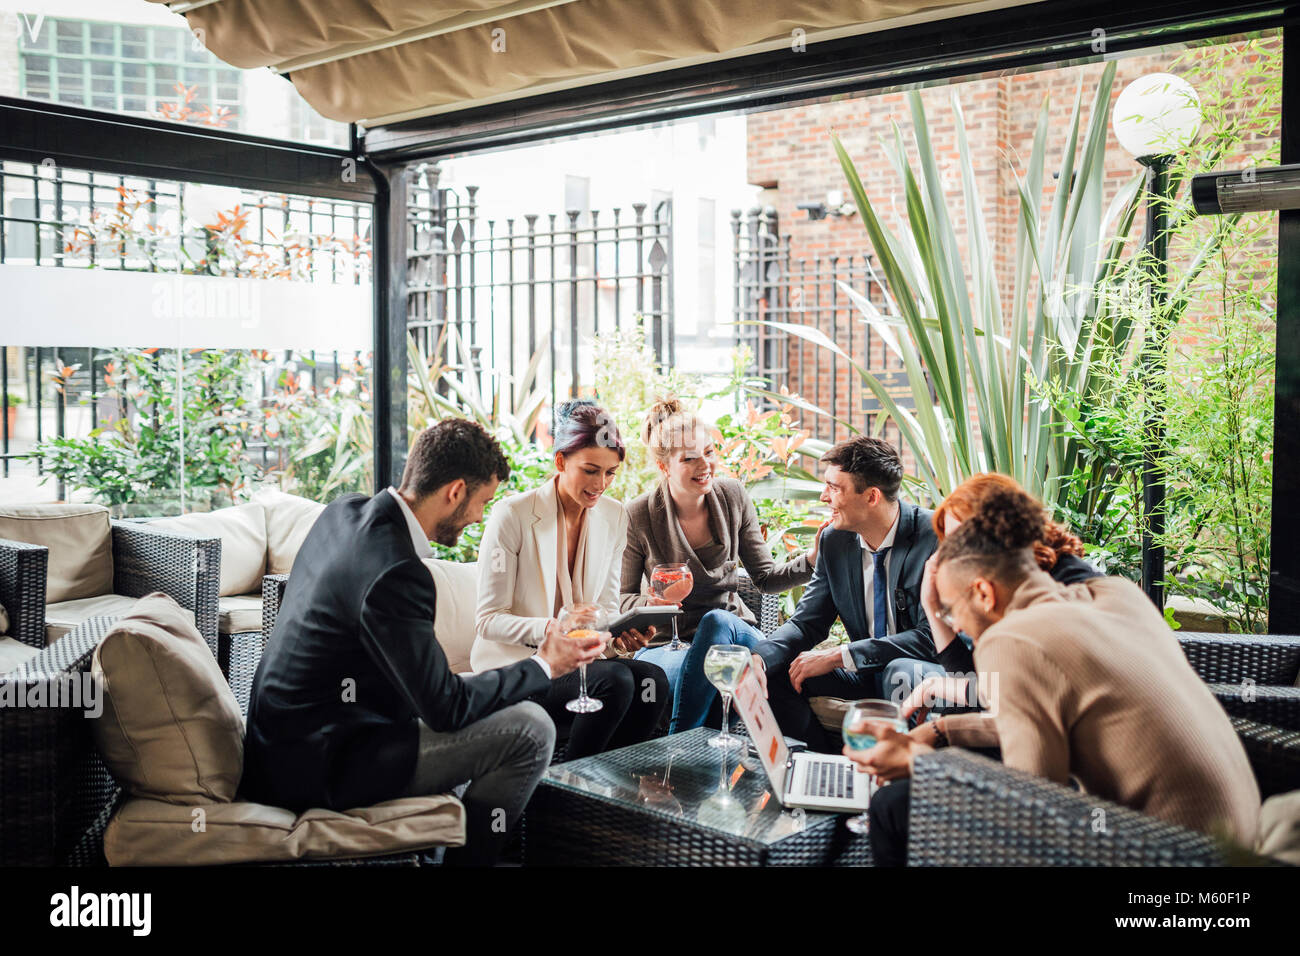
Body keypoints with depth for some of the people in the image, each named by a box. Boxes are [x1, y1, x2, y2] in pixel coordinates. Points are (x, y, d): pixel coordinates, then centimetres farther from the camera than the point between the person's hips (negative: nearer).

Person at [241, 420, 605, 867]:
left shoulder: (343, 511, 2)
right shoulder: (395, 571, -27)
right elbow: (446, 708, -19)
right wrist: (543, 667, -8)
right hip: (315, 768, -10)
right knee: (530, 729, -13)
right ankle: (469, 856, 8)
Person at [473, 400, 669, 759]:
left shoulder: (614, 517, 6)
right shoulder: (512, 514, -11)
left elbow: (606, 608, 12)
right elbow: (489, 620, -10)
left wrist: (621, 633, -12)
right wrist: (547, 629, -28)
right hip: (516, 662, -5)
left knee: (651, 679, -26)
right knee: (614, 679, -31)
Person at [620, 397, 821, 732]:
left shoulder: (733, 497, 1)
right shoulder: (638, 516, -9)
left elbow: (766, 578, 6)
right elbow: (623, 599, 1)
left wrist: (813, 559, -13)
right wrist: (651, 604, -23)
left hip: (732, 629, 3)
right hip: (666, 644, -2)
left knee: (717, 620, -35)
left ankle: (680, 743, -24)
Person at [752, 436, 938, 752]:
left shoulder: (936, 537, -21)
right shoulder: (834, 541, -1)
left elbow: (933, 636, -25)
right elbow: (806, 623, 3)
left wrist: (838, 656, -26)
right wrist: (758, 660, -20)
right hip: (867, 672, 6)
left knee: (900, 673, -38)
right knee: (774, 669, -9)